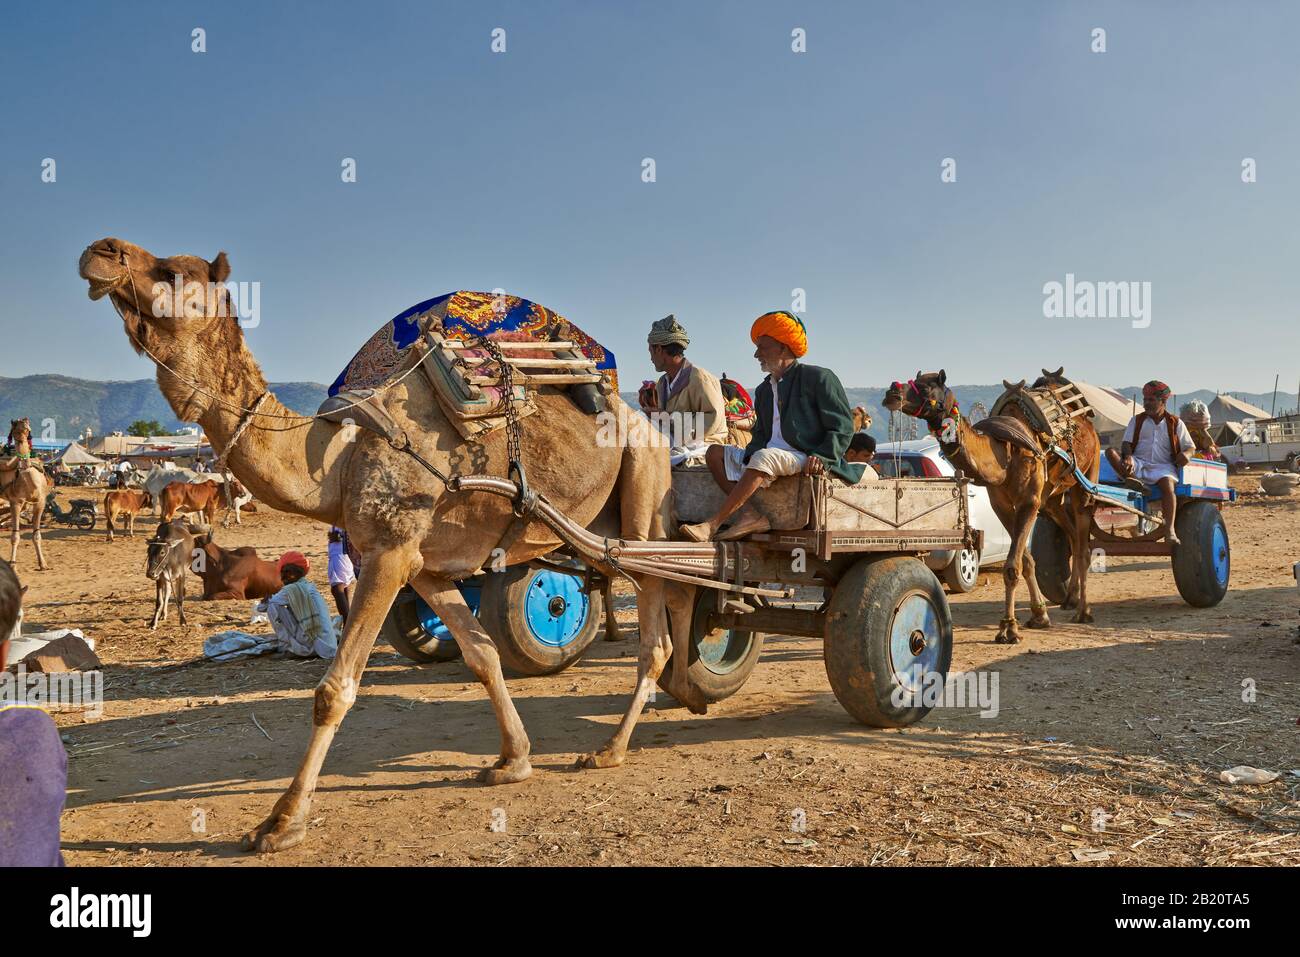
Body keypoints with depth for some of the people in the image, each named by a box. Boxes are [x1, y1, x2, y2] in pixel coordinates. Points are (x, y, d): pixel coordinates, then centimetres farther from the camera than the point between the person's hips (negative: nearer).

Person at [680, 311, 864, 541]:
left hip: (804, 459, -8)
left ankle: (713, 524, -38)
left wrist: (821, 457, -20)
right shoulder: (763, 390, 23)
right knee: (715, 453, -5)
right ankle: (749, 515, -23)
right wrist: (750, 455, -3)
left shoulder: (819, 378, 1)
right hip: (769, 456, 8)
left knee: (765, 457, -36)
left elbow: (842, 427, -4)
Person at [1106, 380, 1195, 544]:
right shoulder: (1137, 420, 16)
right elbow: (1126, 443, 4)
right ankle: (1131, 479, -46)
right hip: (1137, 463, 2)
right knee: (1110, 452, -23)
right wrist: (1128, 456, -20)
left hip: (1162, 465, -2)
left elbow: (1191, 447, 13)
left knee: (1167, 483, -36)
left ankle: (1170, 530, -42)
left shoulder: (1175, 423, 14)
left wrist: (1186, 454, -14)